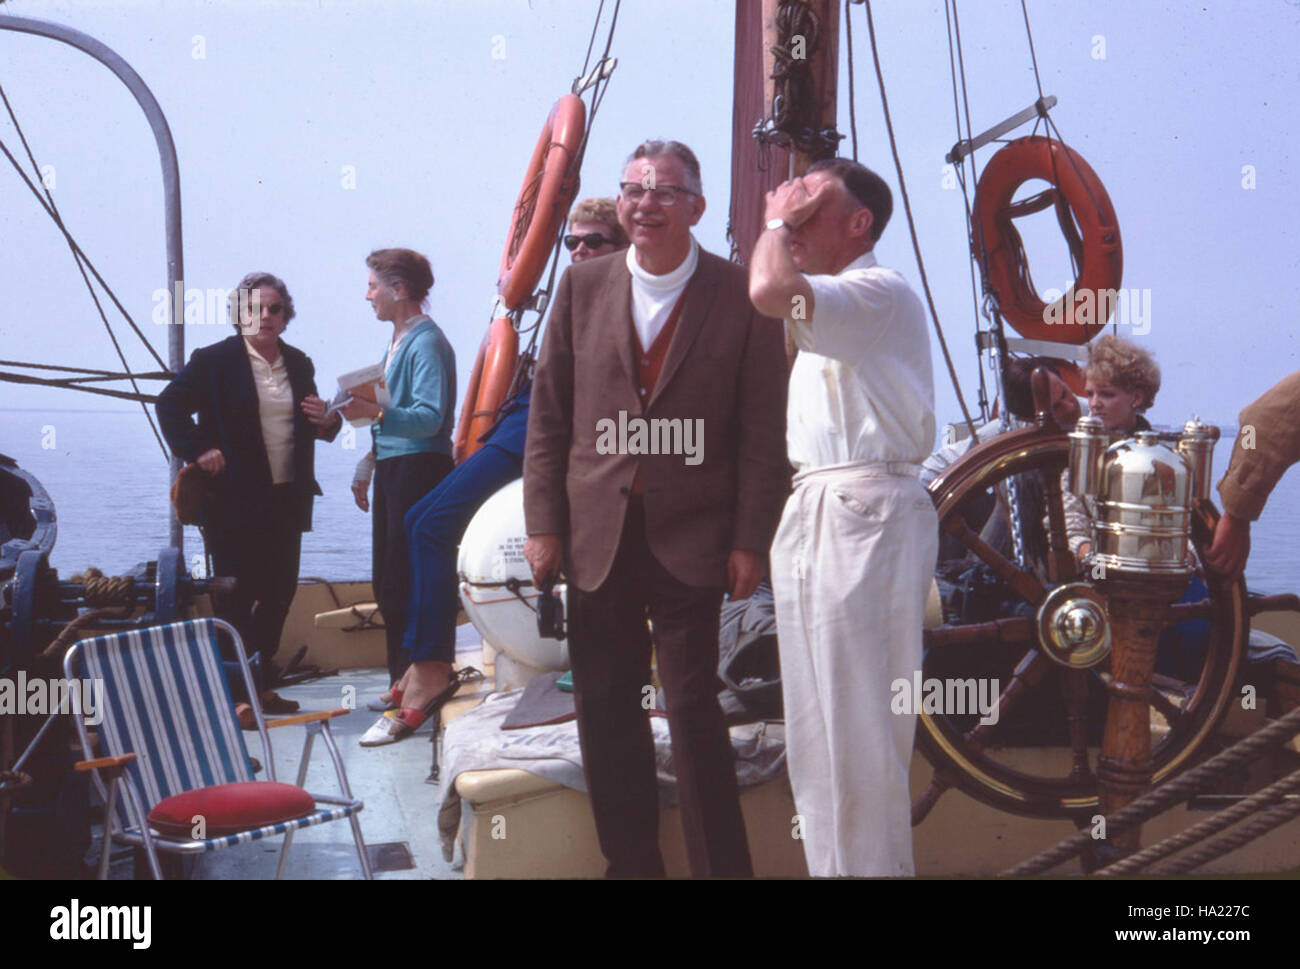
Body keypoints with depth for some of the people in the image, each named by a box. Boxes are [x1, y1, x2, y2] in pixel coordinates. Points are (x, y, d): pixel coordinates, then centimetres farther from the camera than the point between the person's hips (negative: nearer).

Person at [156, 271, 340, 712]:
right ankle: (232, 691, 9)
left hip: (287, 498, 5)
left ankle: (260, 683, 23)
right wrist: (198, 449, -12)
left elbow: (308, 424, 23)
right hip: (233, 498, -5)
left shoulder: (299, 364, 13)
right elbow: (170, 403, -3)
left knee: (280, 592, 10)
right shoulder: (214, 360, -3)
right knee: (236, 596, 0)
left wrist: (327, 422, 1)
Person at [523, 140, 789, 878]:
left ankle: (722, 866, 16)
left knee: (696, 712, 1)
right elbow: (549, 414, 7)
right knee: (605, 713, 11)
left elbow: (763, 431, -3)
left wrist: (750, 541, -6)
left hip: (689, 540, -3)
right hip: (597, 537, 4)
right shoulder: (583, 286, 7)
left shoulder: (741, 297, -2)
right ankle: (632, 861, 26)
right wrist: (544, 525, 2)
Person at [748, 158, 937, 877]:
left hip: (862, 515, -10)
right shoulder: (825, 304, 22)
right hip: (811, 513, 10)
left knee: (858, 724, -4)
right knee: (814, 724, 14)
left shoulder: (880, 292, -11)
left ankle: (872, 863, 7)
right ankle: (828, 862, 25)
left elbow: (771, 291, -27)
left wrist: (777, 222, -9)